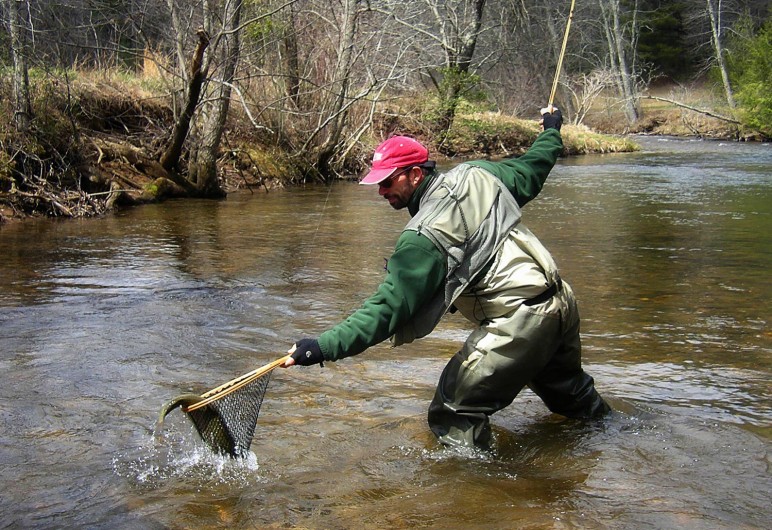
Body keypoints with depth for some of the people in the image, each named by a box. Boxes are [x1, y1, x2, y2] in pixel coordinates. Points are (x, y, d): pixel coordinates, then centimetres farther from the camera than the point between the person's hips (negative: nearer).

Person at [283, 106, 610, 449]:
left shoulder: (424, 236, -17)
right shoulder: (475, 175, 4)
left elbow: (389, 306, -21)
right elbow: (529, 171, 22)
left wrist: (325, 347, -22)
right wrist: (551, 131, 43)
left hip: (518, 323, -9)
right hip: (561, 301, 9)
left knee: (454, 413, -4)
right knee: (570, 392, 33)